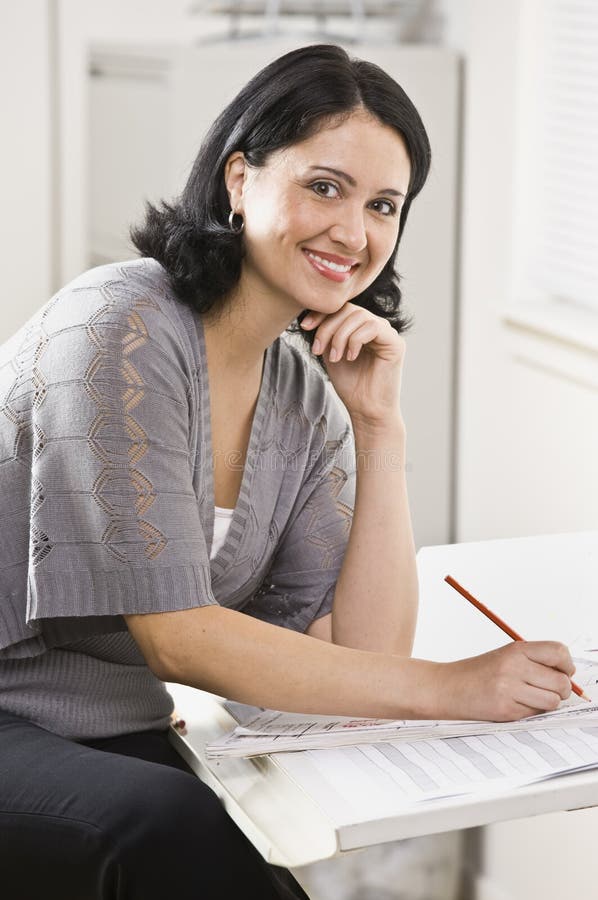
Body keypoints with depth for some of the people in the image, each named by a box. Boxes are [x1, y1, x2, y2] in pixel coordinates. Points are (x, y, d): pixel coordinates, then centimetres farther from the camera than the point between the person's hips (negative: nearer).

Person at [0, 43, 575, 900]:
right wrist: (447, 688, -20)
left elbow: (366, 650, -1)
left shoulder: (306, 395, 5)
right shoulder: (122, 330, -17)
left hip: (121, 744, 6)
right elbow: (179, 639, -20)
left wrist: (380, 426, -7)